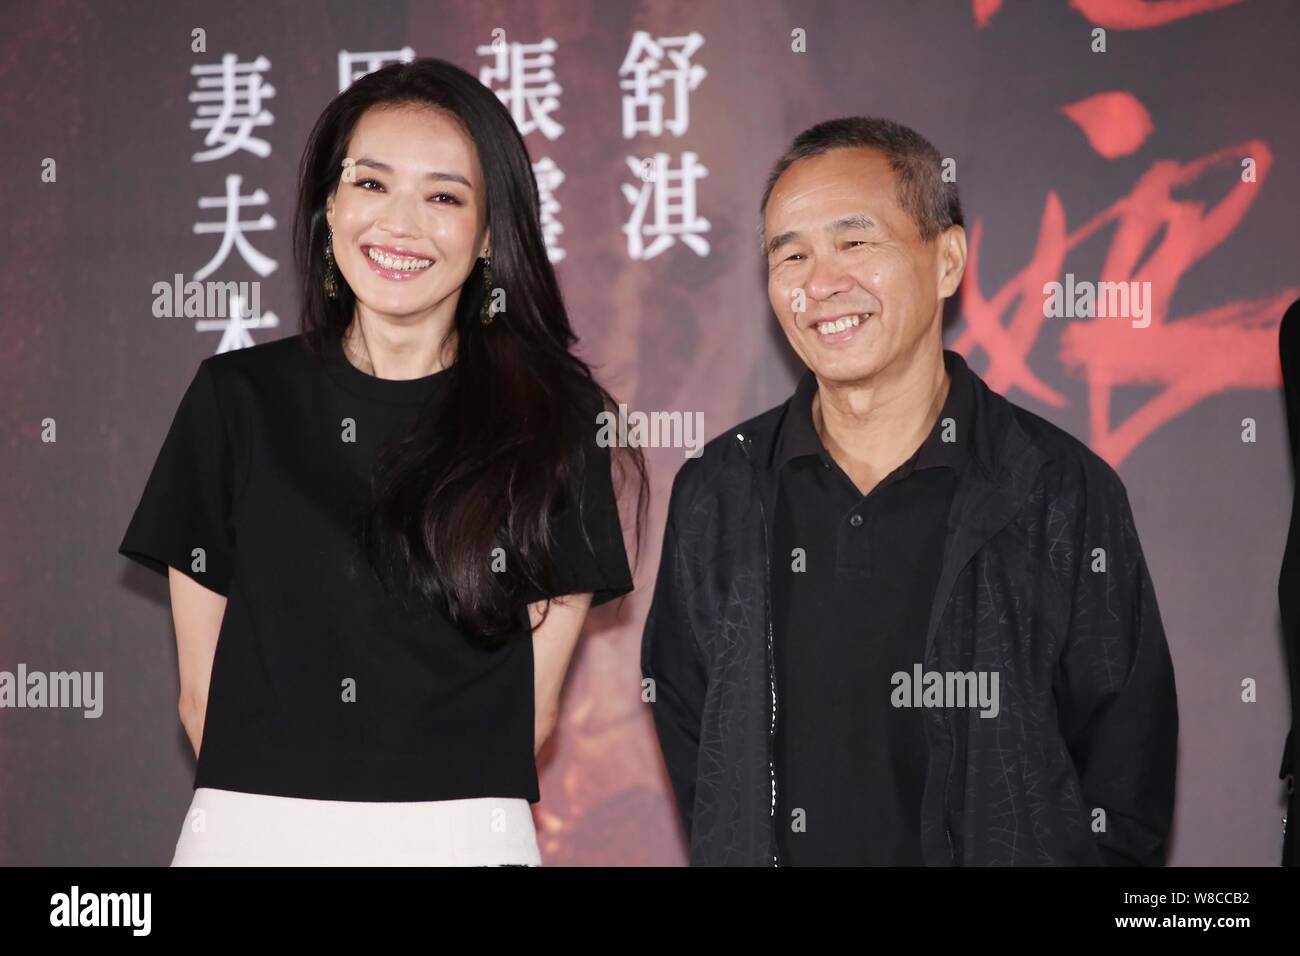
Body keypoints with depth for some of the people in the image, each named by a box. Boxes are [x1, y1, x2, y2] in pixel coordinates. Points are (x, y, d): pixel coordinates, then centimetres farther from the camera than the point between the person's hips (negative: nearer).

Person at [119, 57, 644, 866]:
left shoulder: (551, 420, -1)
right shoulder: (235, 399, 1)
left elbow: (531, 711, -1)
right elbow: (203, 692, 1)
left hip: (462, 835, 0)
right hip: (248, 830, 1)